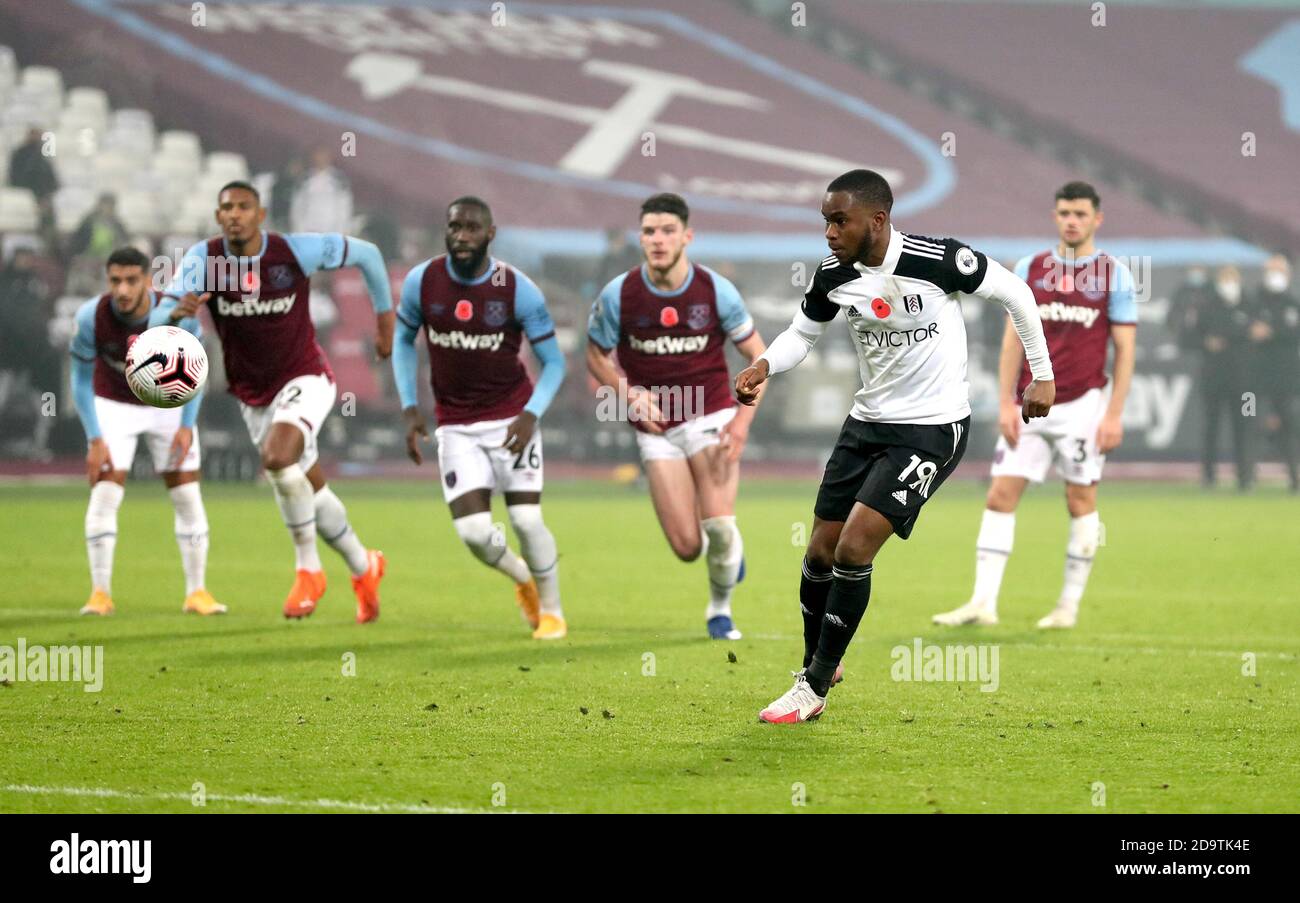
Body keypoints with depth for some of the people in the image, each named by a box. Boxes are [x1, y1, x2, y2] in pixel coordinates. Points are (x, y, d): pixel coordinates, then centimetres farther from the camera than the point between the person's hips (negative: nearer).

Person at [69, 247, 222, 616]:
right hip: (113, 405, -1)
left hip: (168, 405, 1)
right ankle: (100, 593, -5)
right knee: (104, 495, -13)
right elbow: (81, 380, -12)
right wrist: (95, 441, -17)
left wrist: (186, 426, -15)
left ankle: (196, 592, 6)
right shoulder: (91, 317, -27)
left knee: (187, 497, -3)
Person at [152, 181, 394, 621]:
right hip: (253, 396, 4)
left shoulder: (296, 251, -18)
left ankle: (307, 568, -12)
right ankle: (364, 568, 37)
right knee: (311, 490, 13)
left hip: (304, 379, -4)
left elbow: (366, 253, -2)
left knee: (277, 458, -30)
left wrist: (385, 320, 3)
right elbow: (156, 325, -23)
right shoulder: (202, 259, -14)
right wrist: (176, 312, -46)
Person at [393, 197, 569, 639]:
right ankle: (523, 579, 25)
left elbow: (553, 362, -4)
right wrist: (409, 407, 2)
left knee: (526, 520, -10)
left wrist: (531, 415, -19)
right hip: (456, 427, 2)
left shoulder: (518, 290, -12)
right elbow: (404, 340, 11)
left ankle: (552, 611, 15)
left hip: (511, 417, -2)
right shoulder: (421, 282, -7)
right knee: (473, 532, -9)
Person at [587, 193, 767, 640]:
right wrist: (629, 395, -12)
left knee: (718, 527, -18)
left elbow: (758, 355, 0)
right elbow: (596, 355, 6)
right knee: (687, 547, -7)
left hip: (711, 417, -1)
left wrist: (743, 420, -12)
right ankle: (726, 547, 32)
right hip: (657, 431, 1)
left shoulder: (716, 290, -10)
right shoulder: (618, 296, -10)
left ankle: (721, 609, 12)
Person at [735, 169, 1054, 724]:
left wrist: (1042, 375, 0)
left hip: (932, 429, -6)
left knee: (853, 549, -15)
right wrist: (763, 366, -13)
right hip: (867, 423, 6)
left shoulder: (938, 261, -21)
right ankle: (819, 664, 31)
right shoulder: (834, 276, -6)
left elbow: (1015, 293, -6)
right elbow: (801, 334, 10)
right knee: (821, 553, 6)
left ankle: (814, 688, -4)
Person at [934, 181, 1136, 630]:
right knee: (1000, 496, -4)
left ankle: (1070, 604, 11)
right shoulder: (1029, 269, 7)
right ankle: (983, 602, -5)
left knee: (1081, 500, 2)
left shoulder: (1115, 275, -1)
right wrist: (1007, 403, 0)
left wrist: (1114, 414, -7)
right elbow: (1013, 339, 8)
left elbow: (1125, 348, -1)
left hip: (1083, 404, -3)